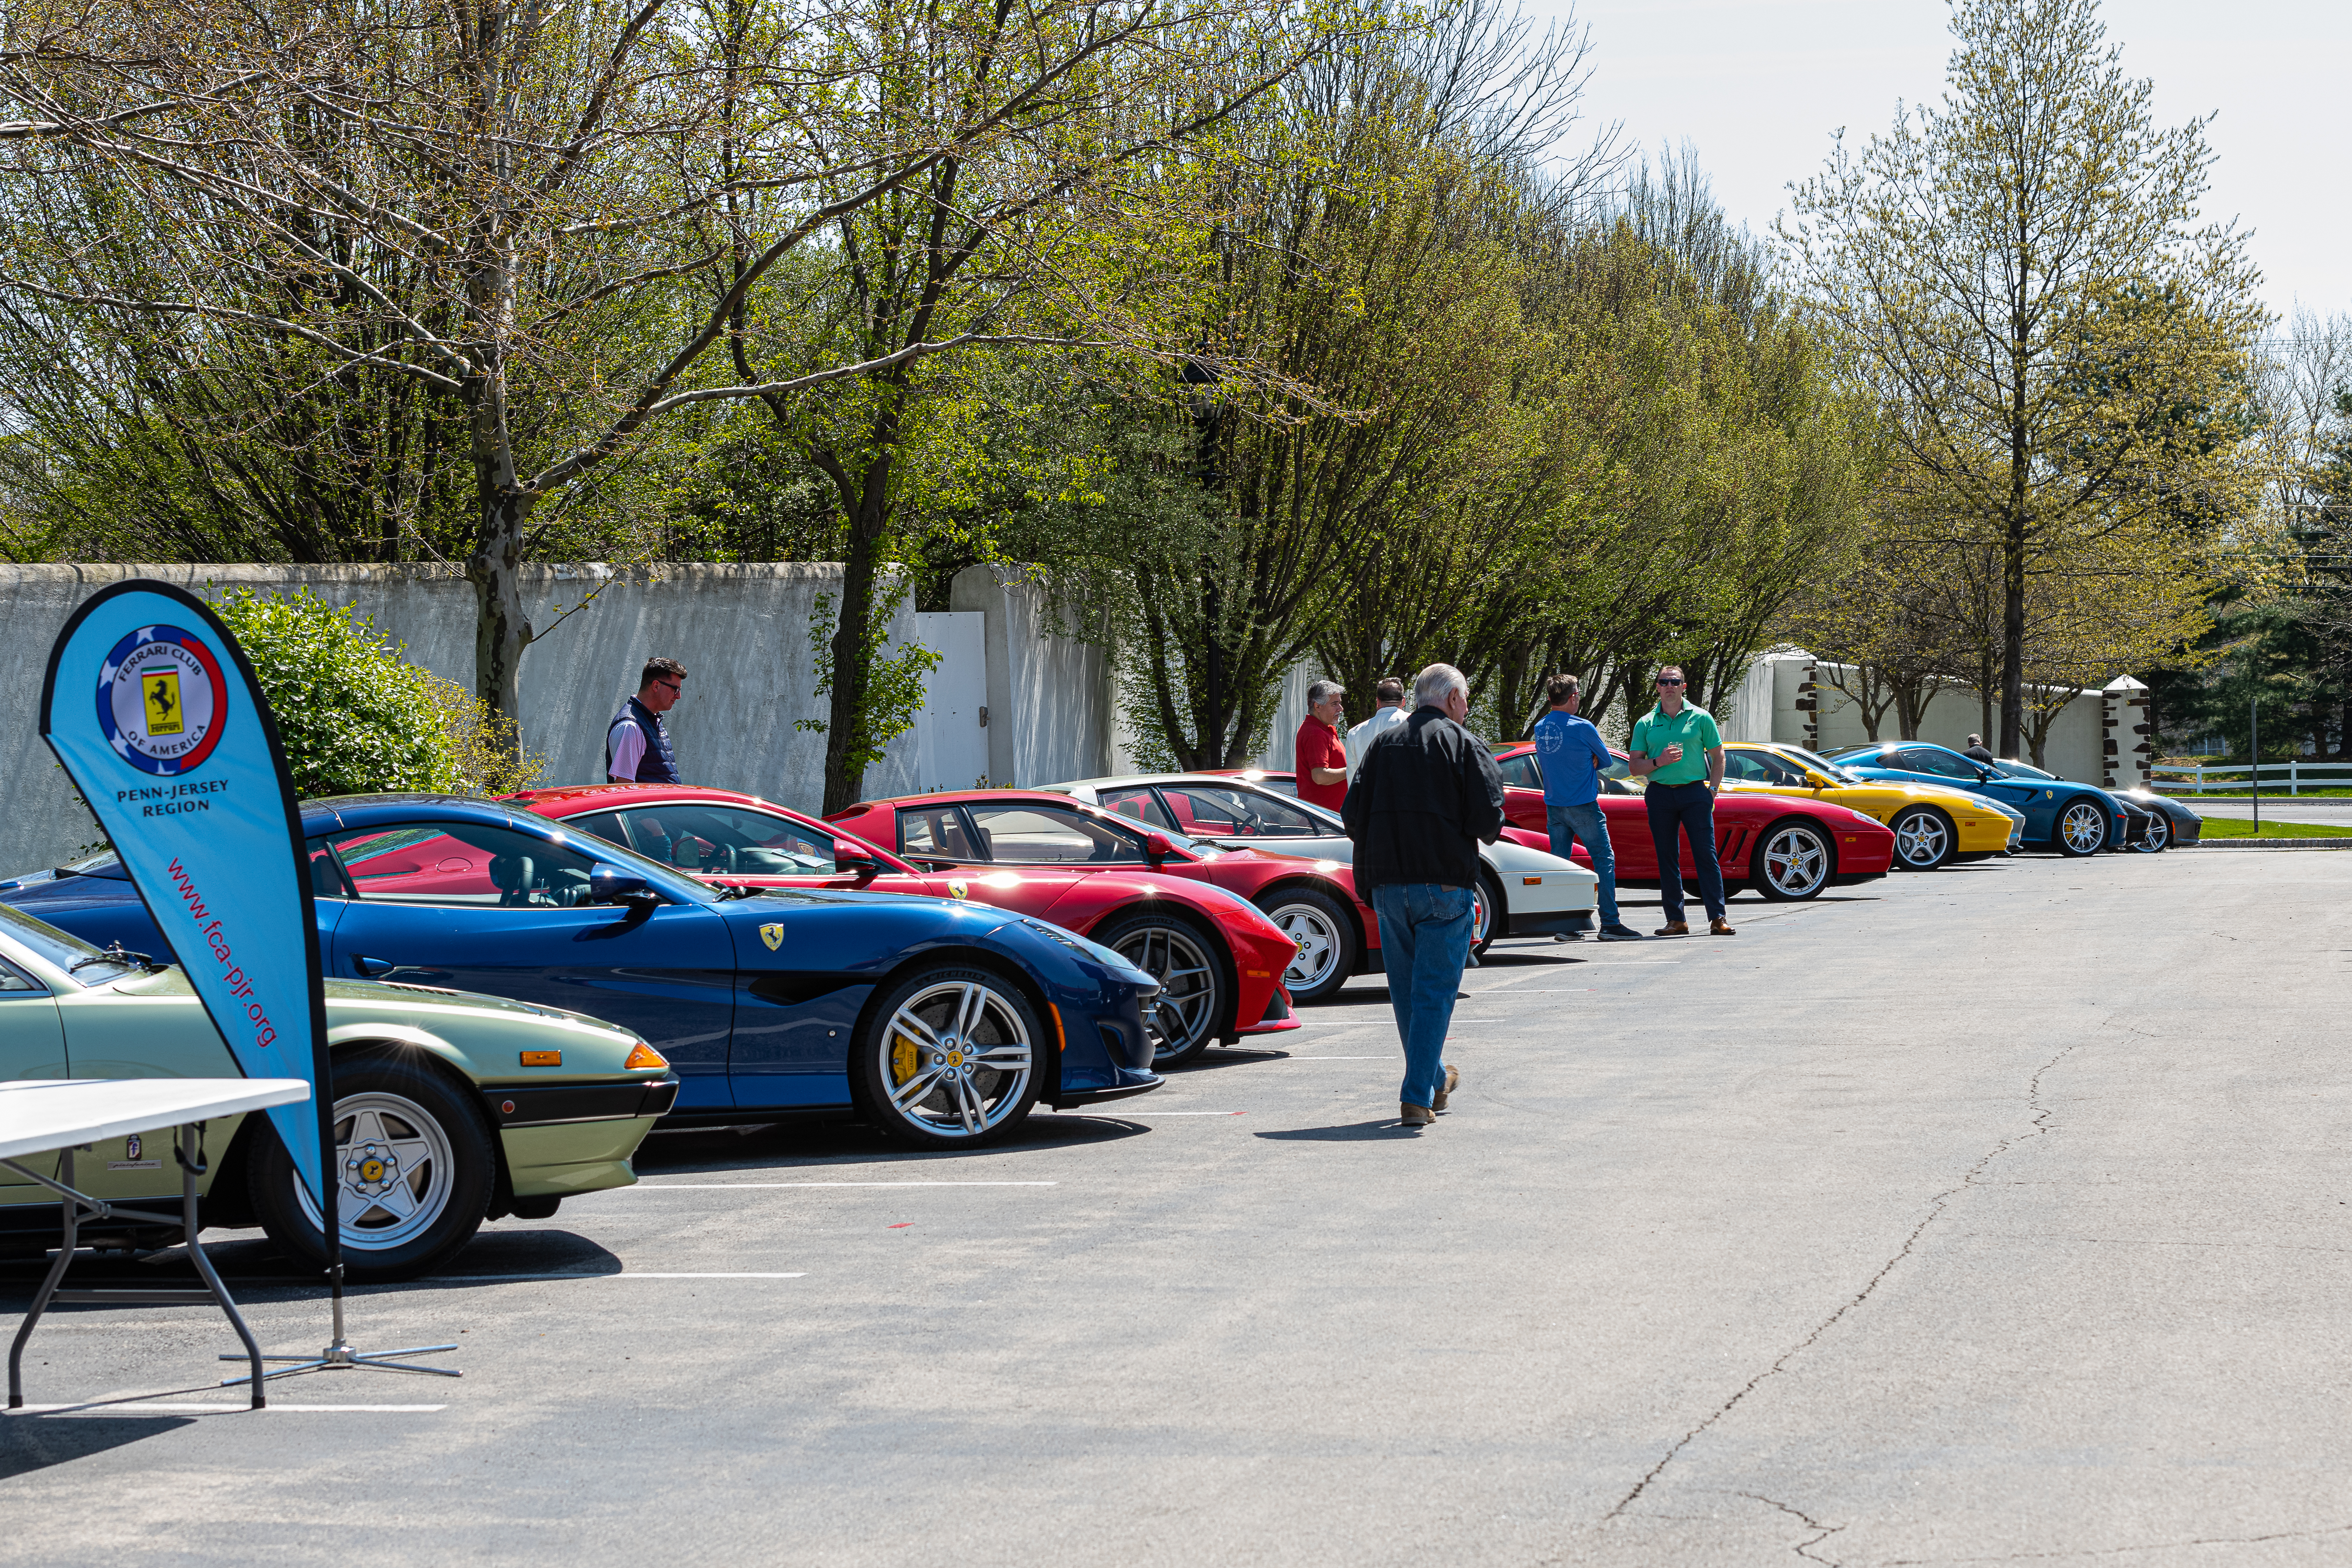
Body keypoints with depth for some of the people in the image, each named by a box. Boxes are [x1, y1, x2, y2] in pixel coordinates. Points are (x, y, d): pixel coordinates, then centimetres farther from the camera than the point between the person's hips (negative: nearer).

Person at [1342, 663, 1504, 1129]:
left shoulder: (1383, 743, 10)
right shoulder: (1462, 744, -3)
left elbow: (1353, 816, 7)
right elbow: (1489, 818, -11)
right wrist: (1484, 835, 12)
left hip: (1387, 885, 5)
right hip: (1444, 883, -5)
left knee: (1406, 991, 16)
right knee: (1434, 992, -2)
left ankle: (1435, 1081, 29)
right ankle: (1418, 1097, -8)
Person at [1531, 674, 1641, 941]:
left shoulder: (1540, 728, 7)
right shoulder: (1582, 728, -12)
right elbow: (1607, 760, 0)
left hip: (1554, 806, 6)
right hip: (1583, 806, -6)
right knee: (1604, 861, -1)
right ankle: (1610, 923, -6)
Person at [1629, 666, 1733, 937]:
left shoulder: (1700, 718, 6)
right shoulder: (1646, 724, 10)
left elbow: (1718, 757, 9)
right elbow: (1635, 766, 9)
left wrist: (1713, 791, -2)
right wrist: (1659, 762, -10)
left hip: (1695, 792, -2)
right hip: (1660, 795, 2)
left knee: (1706, 855, -7)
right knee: (1667, 859, 3)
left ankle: (1718, 918, -8)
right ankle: (1676, 920, 7)